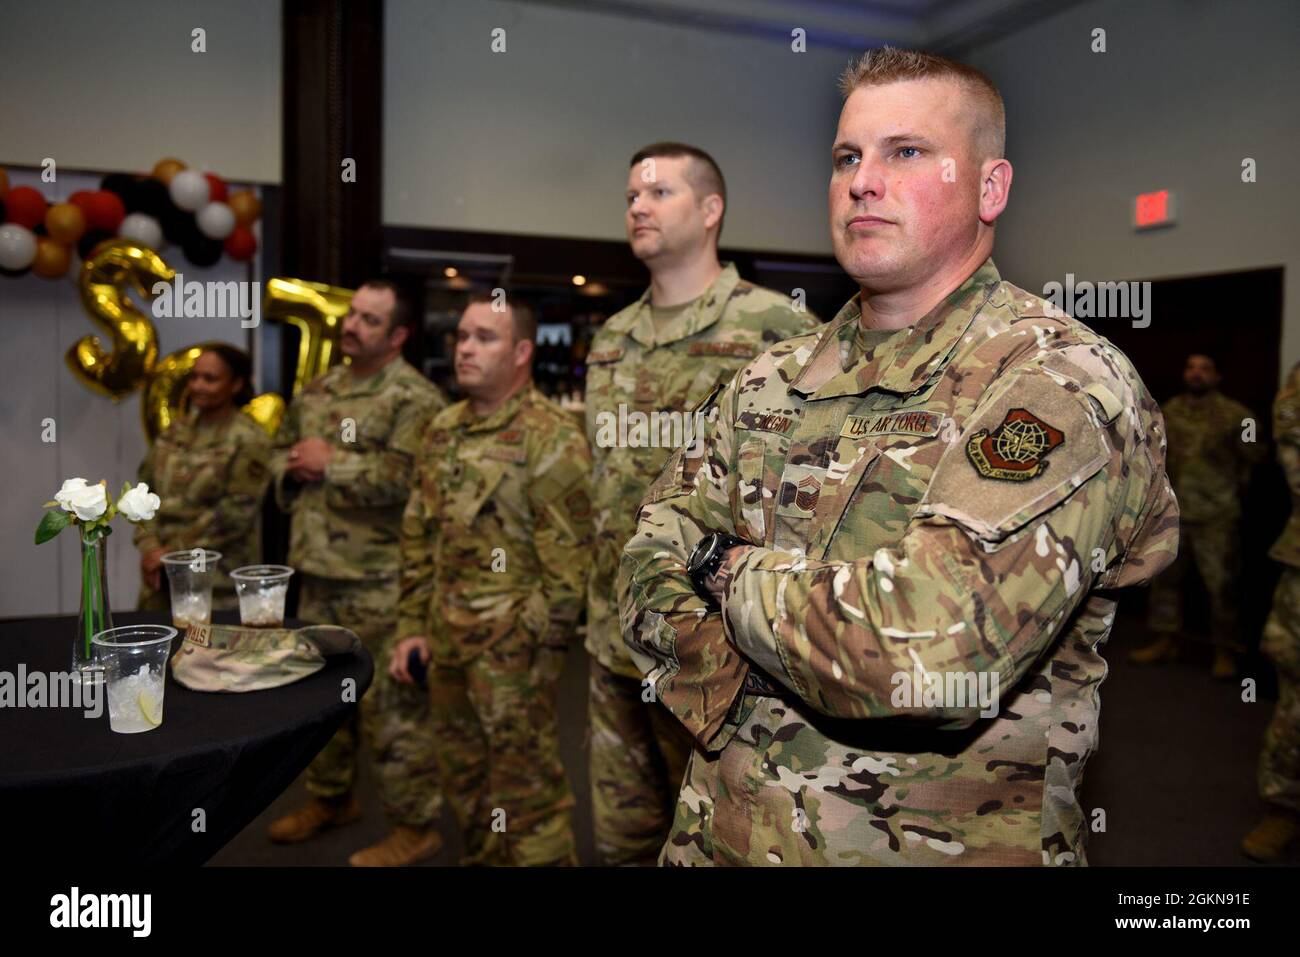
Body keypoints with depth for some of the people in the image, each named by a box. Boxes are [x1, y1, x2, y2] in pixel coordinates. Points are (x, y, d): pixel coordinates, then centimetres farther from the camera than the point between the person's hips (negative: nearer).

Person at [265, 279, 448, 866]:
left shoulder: (414, 398, -12)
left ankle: (415, 825, 13)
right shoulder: (318, 389, 14)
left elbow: (405, 476, -25)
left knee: (390, 703, -1)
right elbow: (281, 451, 23)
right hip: (319, 571, 9)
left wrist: (331, 463, -15)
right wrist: (295, 467, -1)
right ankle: (331, 797, 40)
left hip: (379, 579, -8)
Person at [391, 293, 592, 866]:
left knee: (525, 797, 3)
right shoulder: (442, 431, 10)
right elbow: (418, 539, 15)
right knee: (464, 785, 21)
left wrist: (533, 652, -15)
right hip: (447, 643, 8)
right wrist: (413, 629, 12)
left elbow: (569, 562, -16)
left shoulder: (551, 438, -14)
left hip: (513, 647, -7)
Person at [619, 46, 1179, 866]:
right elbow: (652, 569, 2)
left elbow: (931, 650, -31)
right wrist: (734, 693, -16)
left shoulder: (1060, 383, -18)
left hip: (942, 843, -5)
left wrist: (733, 572, -15)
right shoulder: (775, 379, 3)